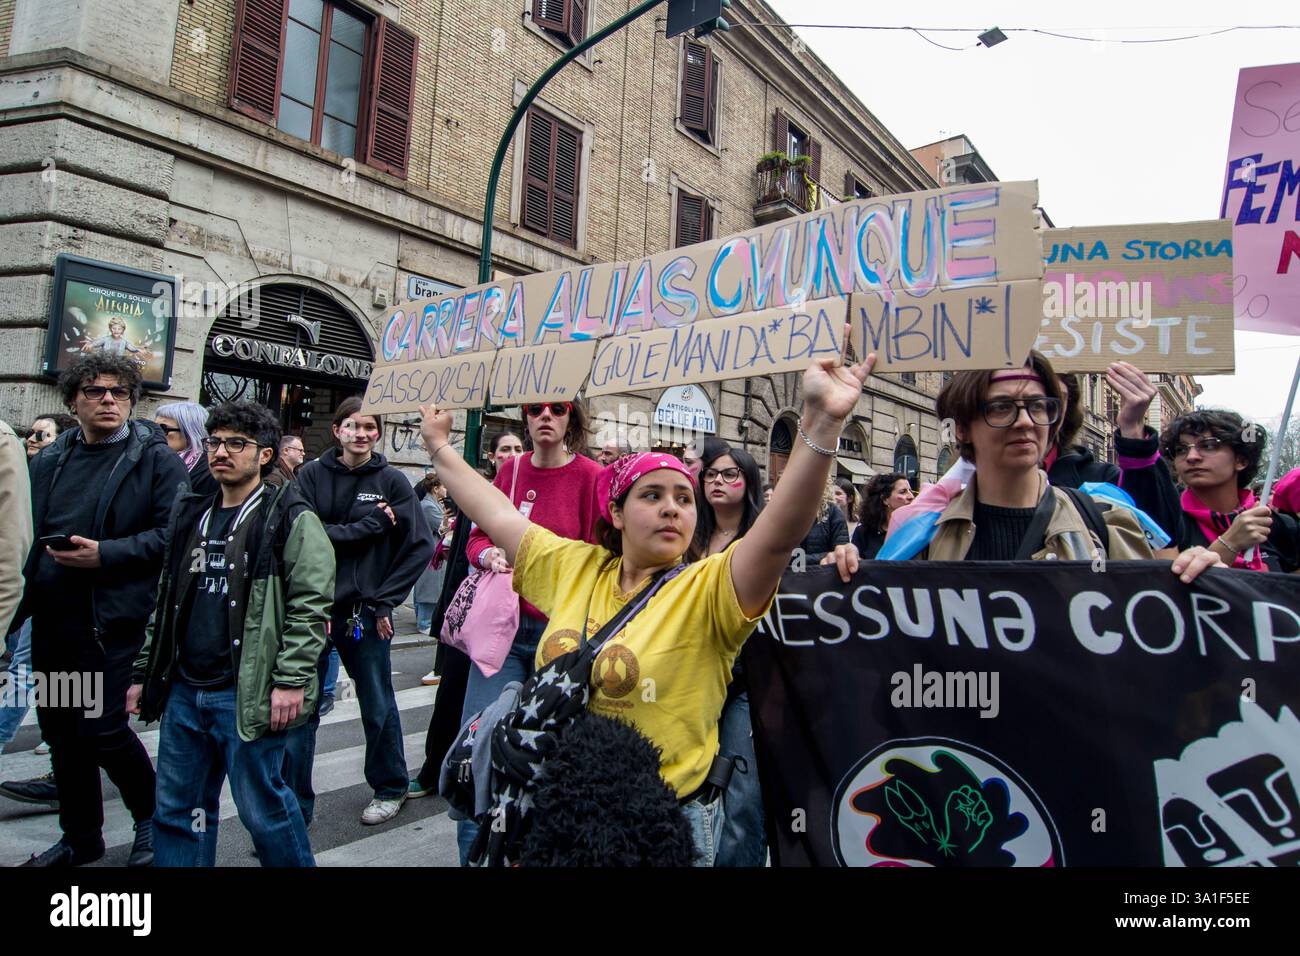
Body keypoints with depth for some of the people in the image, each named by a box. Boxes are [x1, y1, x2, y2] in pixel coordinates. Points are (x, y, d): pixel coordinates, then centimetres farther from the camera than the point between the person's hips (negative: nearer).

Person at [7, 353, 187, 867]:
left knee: (102, 728, -6)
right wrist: (25, 586, 6)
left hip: (109, 618, -6)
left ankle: (151, 816, 20)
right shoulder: (49, 459, 12)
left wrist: (106, 553, -20)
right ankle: (80, 838, 31)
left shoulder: (156, 459, -6)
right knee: (60, 729, 14)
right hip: (50, 617, 7)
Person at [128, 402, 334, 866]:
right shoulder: (190, 515, 14)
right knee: (177, 811, 16)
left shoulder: (290, 520, -8)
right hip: (184, 692, 7)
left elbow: (310, 607, -14)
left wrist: (290, 681, -19)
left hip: (248, 696, -7)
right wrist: (143, 672, 18)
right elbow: (165, 603, 20)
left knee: (262, 807, 4)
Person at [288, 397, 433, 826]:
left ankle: (390, 789, 33)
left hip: (365, 609, -1)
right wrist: (368, 525, -15)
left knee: (377, 706, 13)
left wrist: (386, 600, -7)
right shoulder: (311, 475, 1)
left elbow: (420, 546, -2)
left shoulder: (391, 481, -2)